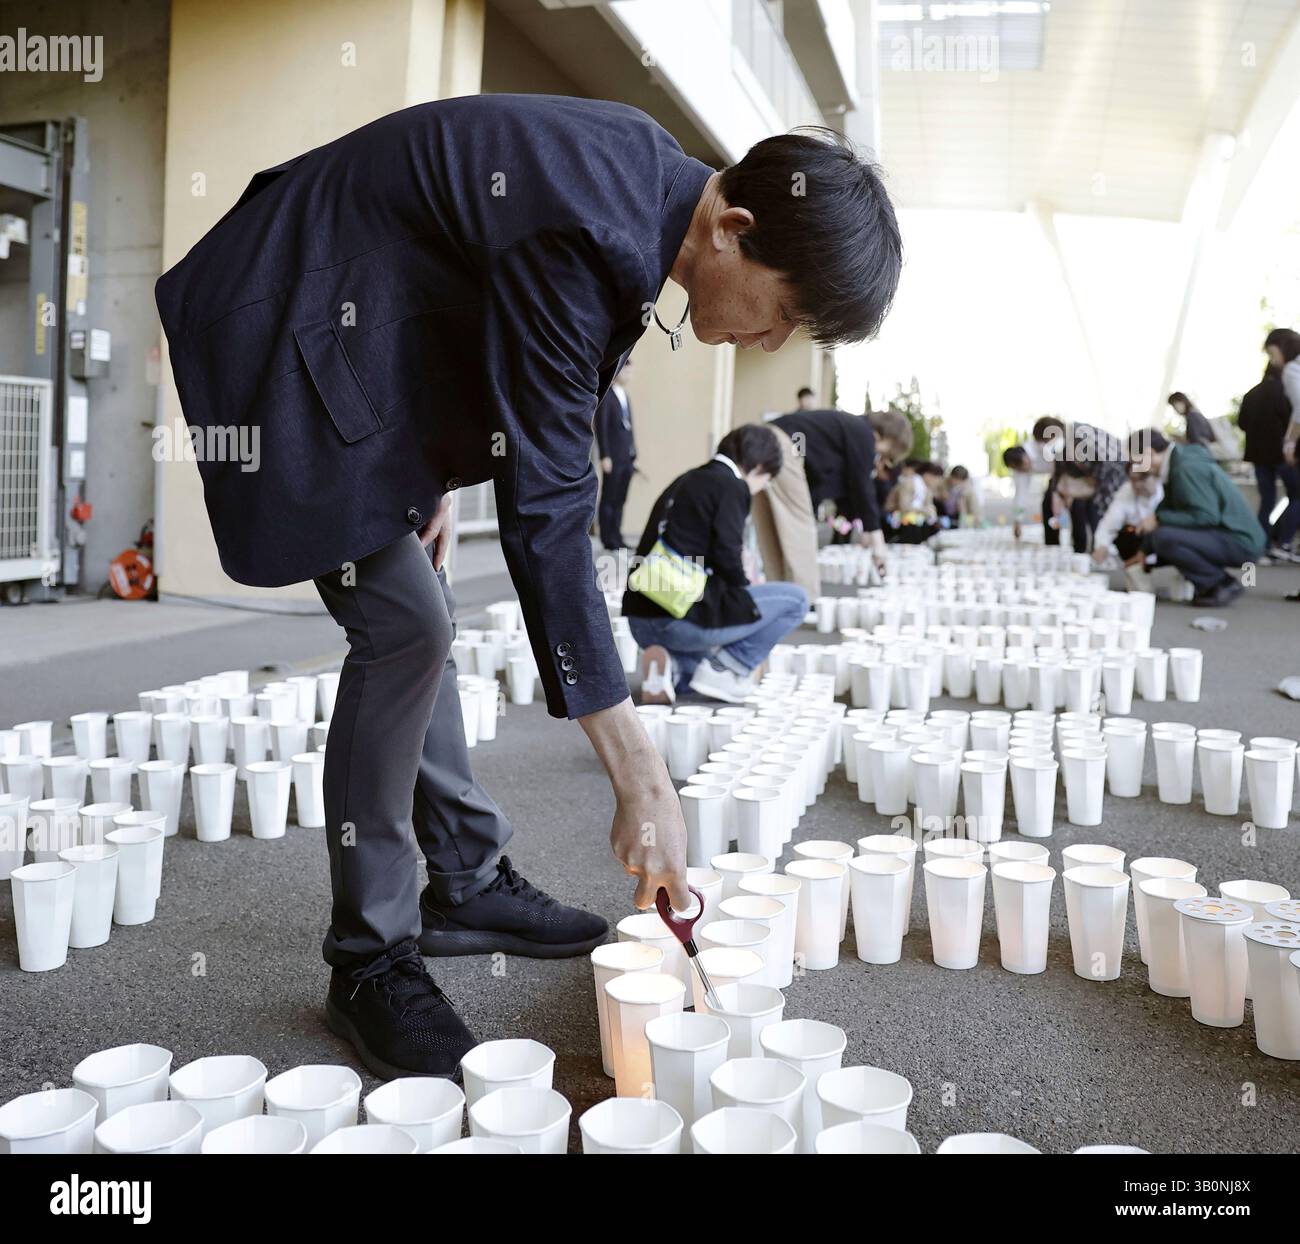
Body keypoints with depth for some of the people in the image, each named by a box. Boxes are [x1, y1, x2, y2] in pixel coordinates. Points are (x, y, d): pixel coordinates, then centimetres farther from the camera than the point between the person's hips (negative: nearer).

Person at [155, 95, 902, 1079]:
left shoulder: (657, 175, -3)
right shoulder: (582, 236, -32)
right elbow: (544, 509, -34)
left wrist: (440, 475, 8)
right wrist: (643, 784, -32)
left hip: (367, 331, 10)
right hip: (291, 341, -10)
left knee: (415, 621, 11)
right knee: (403, 627, -15)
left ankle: (465, 886, 23)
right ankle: (369, 960, 0)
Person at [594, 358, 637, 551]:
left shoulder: (625, 397, 18)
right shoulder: (606, 396, -5)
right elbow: (601, 428, -11)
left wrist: (633, 455, 12)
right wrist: (604, 456, -16)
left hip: (627, 459, 7)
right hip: (613, 459, -7)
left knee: (620, 500, 8)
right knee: (608, 500, -2)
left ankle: (616, 538, 12)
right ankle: (608, 540, 2)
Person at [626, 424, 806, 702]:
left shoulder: (685, 482, 20)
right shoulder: (731, 485, -5)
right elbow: (726, 554, -14)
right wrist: (745, 587, 6)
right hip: (680, 617, -9)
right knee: (795, 599, 3)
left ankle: (674, 668, 6)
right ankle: (722, 670, 0)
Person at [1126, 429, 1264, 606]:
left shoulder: (1187, 468, -18)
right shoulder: (1176, 465, 13)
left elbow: (1207, 516, -25)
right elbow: (1167, 509, 22)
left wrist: (1159, 519, -19)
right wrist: (1144, 552, 22)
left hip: (1239, 542, -10)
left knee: (1163, 537, -27)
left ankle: (1223, 585, -10)